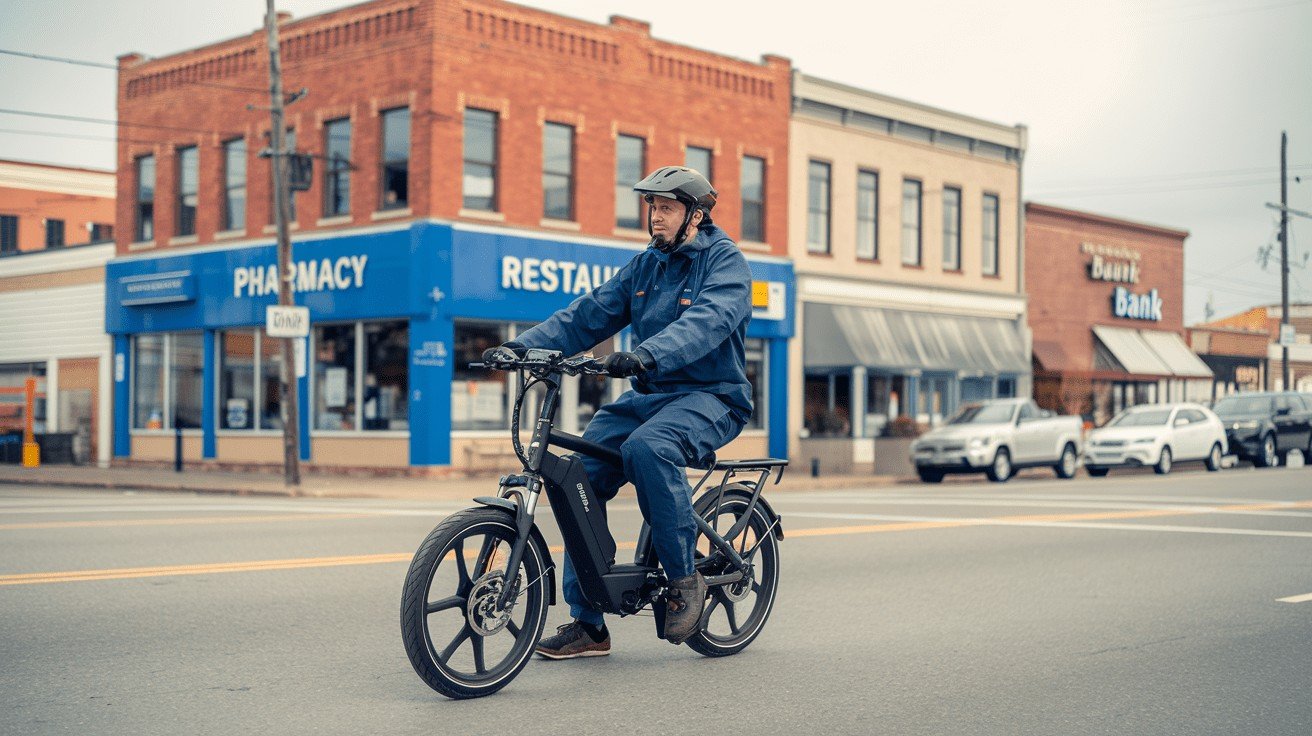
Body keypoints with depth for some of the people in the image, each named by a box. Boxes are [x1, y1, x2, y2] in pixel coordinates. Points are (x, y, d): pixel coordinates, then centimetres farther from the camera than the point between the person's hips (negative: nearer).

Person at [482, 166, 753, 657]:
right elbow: (590, 315, 6)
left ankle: (685, 580, -19)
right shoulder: (644, 266, 14)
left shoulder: (726, 262, -7)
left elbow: (706, 321, -27)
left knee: (647, 448, -36)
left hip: (710, 397, -6)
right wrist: (522, 345, -9)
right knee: (582, 473, -13)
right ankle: (587, 624, -5)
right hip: (648, 395, 6)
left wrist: (647, 355, -45)